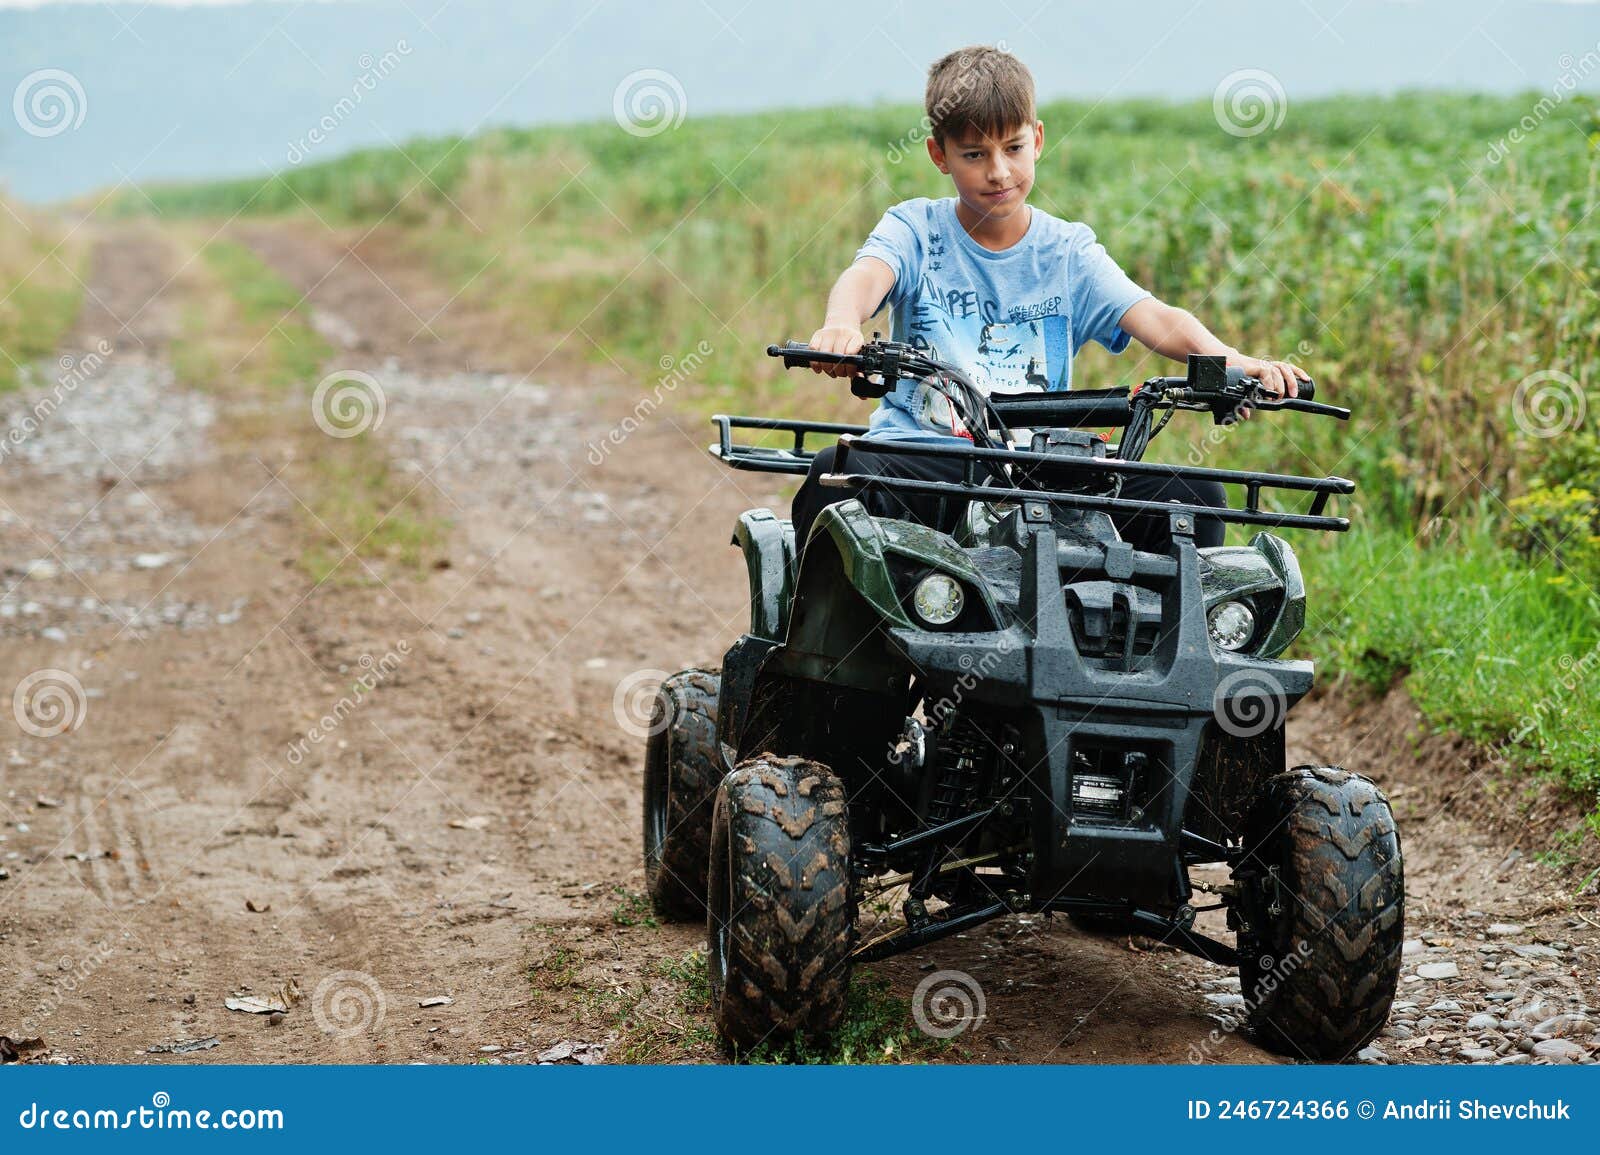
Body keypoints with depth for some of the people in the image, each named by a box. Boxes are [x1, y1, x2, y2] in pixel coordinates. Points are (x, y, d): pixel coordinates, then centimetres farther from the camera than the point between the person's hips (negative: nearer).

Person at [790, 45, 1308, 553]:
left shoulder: (1067, 249, 9)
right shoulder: (915, 229, 6)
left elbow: (1152, 317, -5)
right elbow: (866, 276, -16)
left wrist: (1231, 360, -27)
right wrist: (842, 326, -42)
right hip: (925, 454, -2)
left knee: (1194, 495, -18)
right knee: (836, 472, -34)